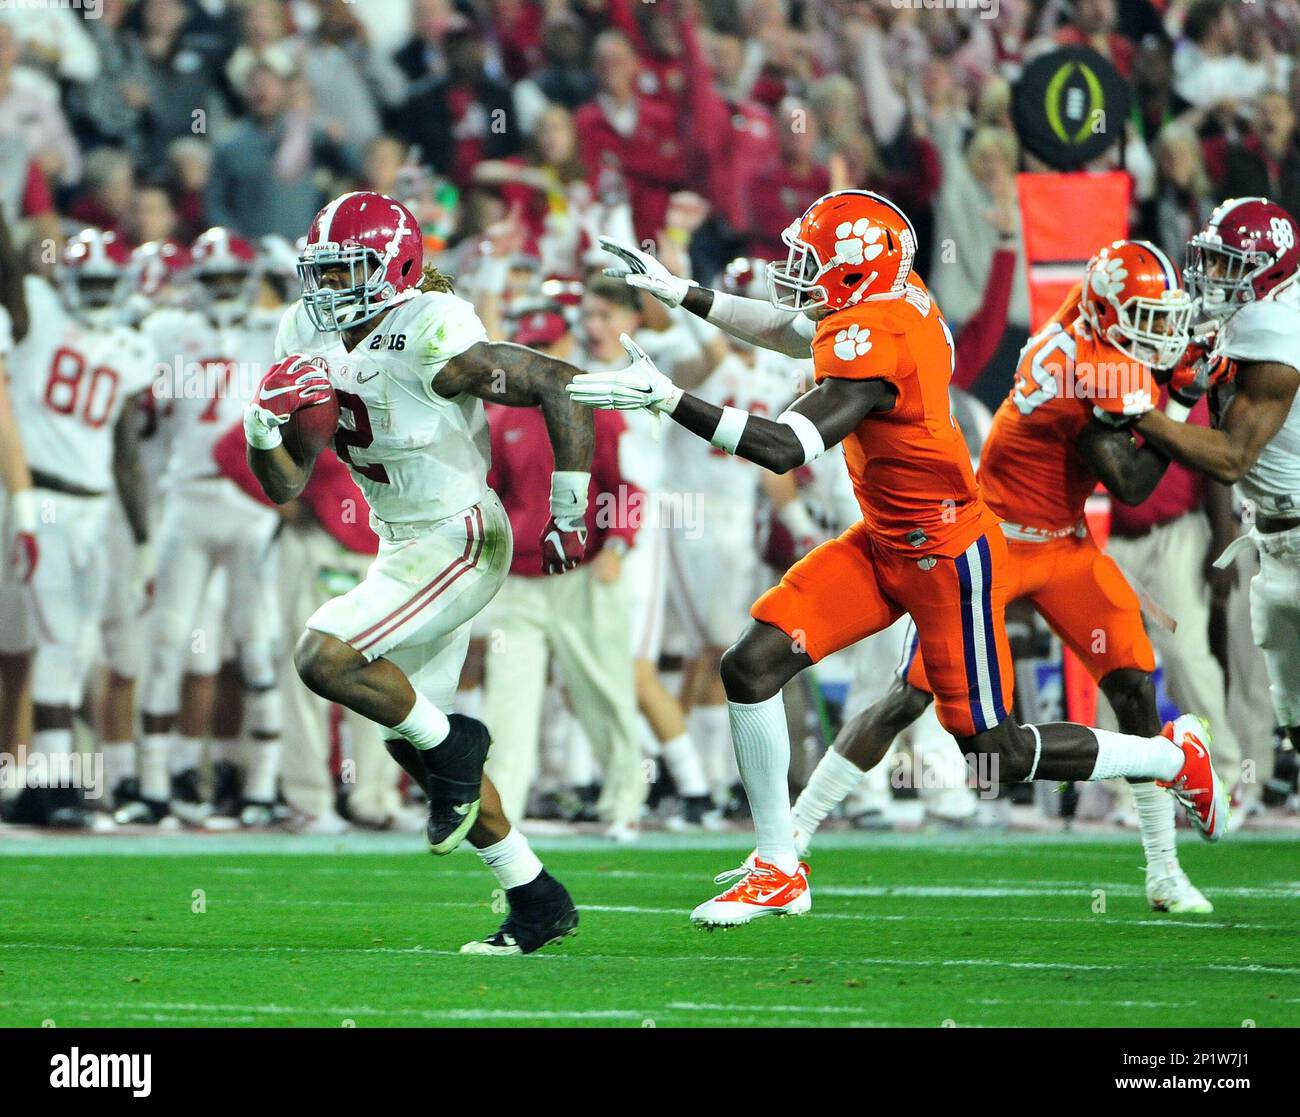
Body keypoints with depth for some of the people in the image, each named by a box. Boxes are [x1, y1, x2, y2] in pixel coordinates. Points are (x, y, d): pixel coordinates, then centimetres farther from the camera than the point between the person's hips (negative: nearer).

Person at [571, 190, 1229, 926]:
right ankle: (779, 871, 6)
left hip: (946, 555, -9)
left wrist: (669, 400, -36)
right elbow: (790, 332, 19)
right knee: (753, 665, -3)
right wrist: (679, 293, 19)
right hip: (884, 544, 9)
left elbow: (786, 449, -36)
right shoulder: (895, 299, -1)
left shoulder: (873, 342, -28)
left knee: (992, 751, 3)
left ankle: (1173, 756, 25)